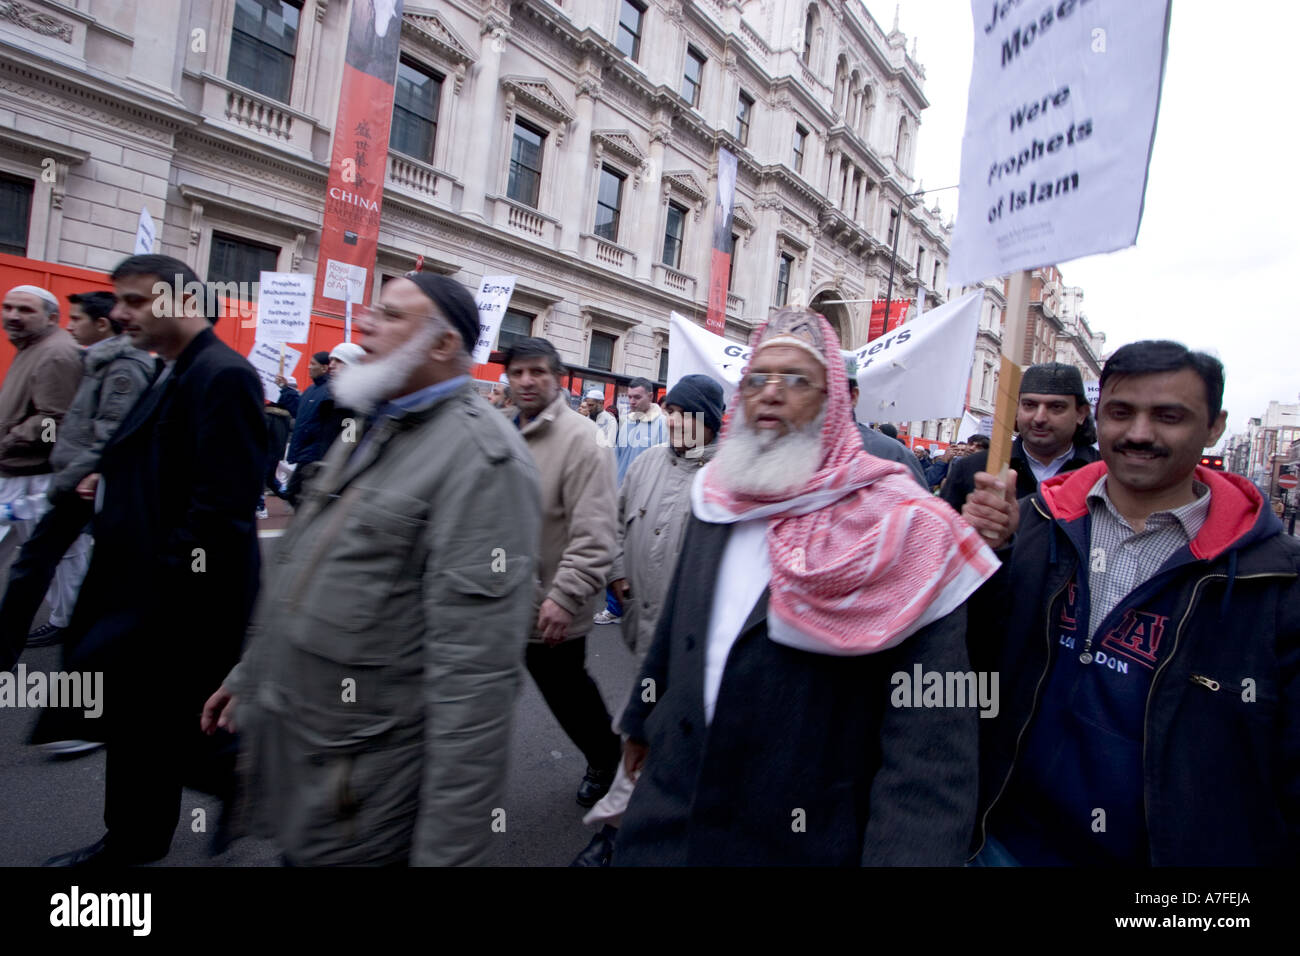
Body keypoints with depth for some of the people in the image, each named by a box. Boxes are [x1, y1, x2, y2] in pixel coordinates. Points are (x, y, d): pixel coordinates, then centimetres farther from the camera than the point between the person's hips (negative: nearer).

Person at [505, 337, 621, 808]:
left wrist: (565, 596, -27)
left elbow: (594, 532, -23)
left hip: (551, 609, -6)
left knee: (567, 689, 12)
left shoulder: (580, 437, -17)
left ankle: (606, 759, 40)